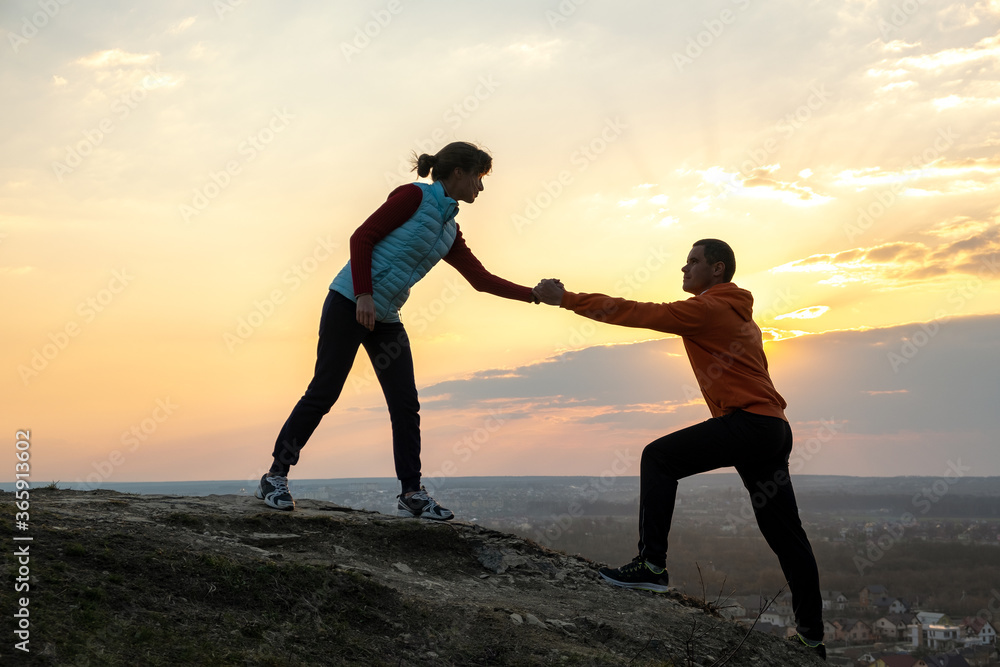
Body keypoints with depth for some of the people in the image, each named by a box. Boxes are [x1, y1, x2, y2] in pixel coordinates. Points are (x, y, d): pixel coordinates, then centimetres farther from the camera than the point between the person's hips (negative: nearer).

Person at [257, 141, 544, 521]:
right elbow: (362, 238, -12)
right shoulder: (414, 196, -8)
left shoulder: (450, 232, 14)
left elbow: (481, 279, 16)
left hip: (386, 318, 8)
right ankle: (275, 476, 6)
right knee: (323, 393, -6)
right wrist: (364, 295, -19)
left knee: (406, 405, 4)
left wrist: (534, 295, 12)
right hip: (350, 303, -8)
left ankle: (411, 494, 10)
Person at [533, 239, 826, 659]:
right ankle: (811, 635, 16)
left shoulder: (709, 308, -5)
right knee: (786, 537, 12)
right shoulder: (738, 313, 25)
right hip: (775, 429, 10)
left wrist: (565, 299, -8)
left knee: (659, 458, -8)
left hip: (748, 421, -10)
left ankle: (652, 564, -13)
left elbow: (638, 313, -10)